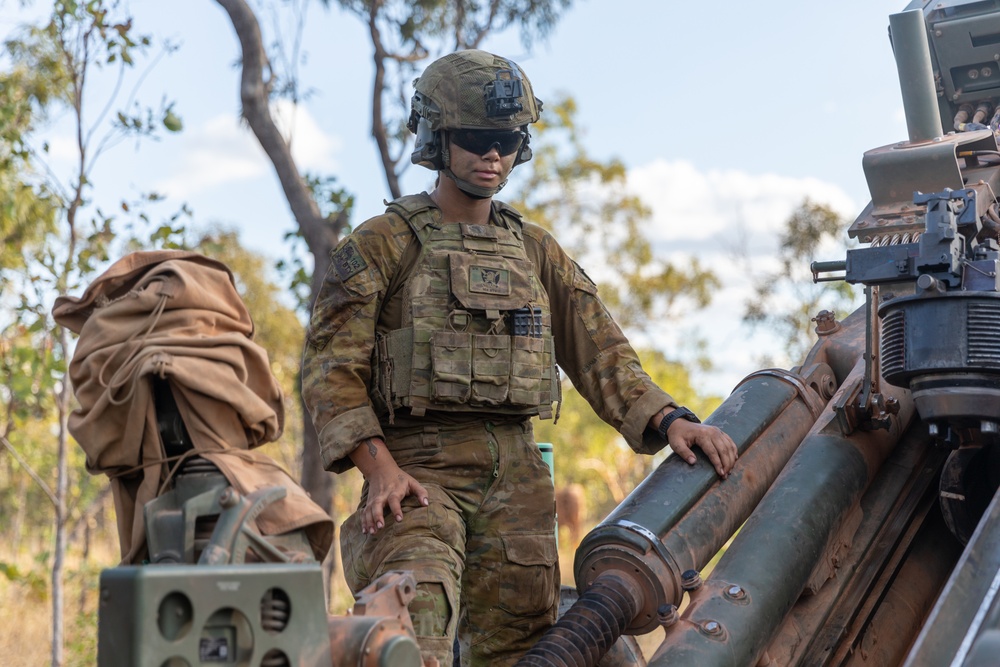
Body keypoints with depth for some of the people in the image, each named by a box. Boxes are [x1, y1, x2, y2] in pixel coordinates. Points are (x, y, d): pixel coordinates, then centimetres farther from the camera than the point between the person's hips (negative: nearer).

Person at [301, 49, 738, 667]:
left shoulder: (538, 252, 19)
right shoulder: (383, 244, 5)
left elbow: (600, 352, 14)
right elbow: (332, 366, -2)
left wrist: (669, 419, -3)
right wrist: (381, 468, -16)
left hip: (517, 472, 5)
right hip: (418, 467, -4)